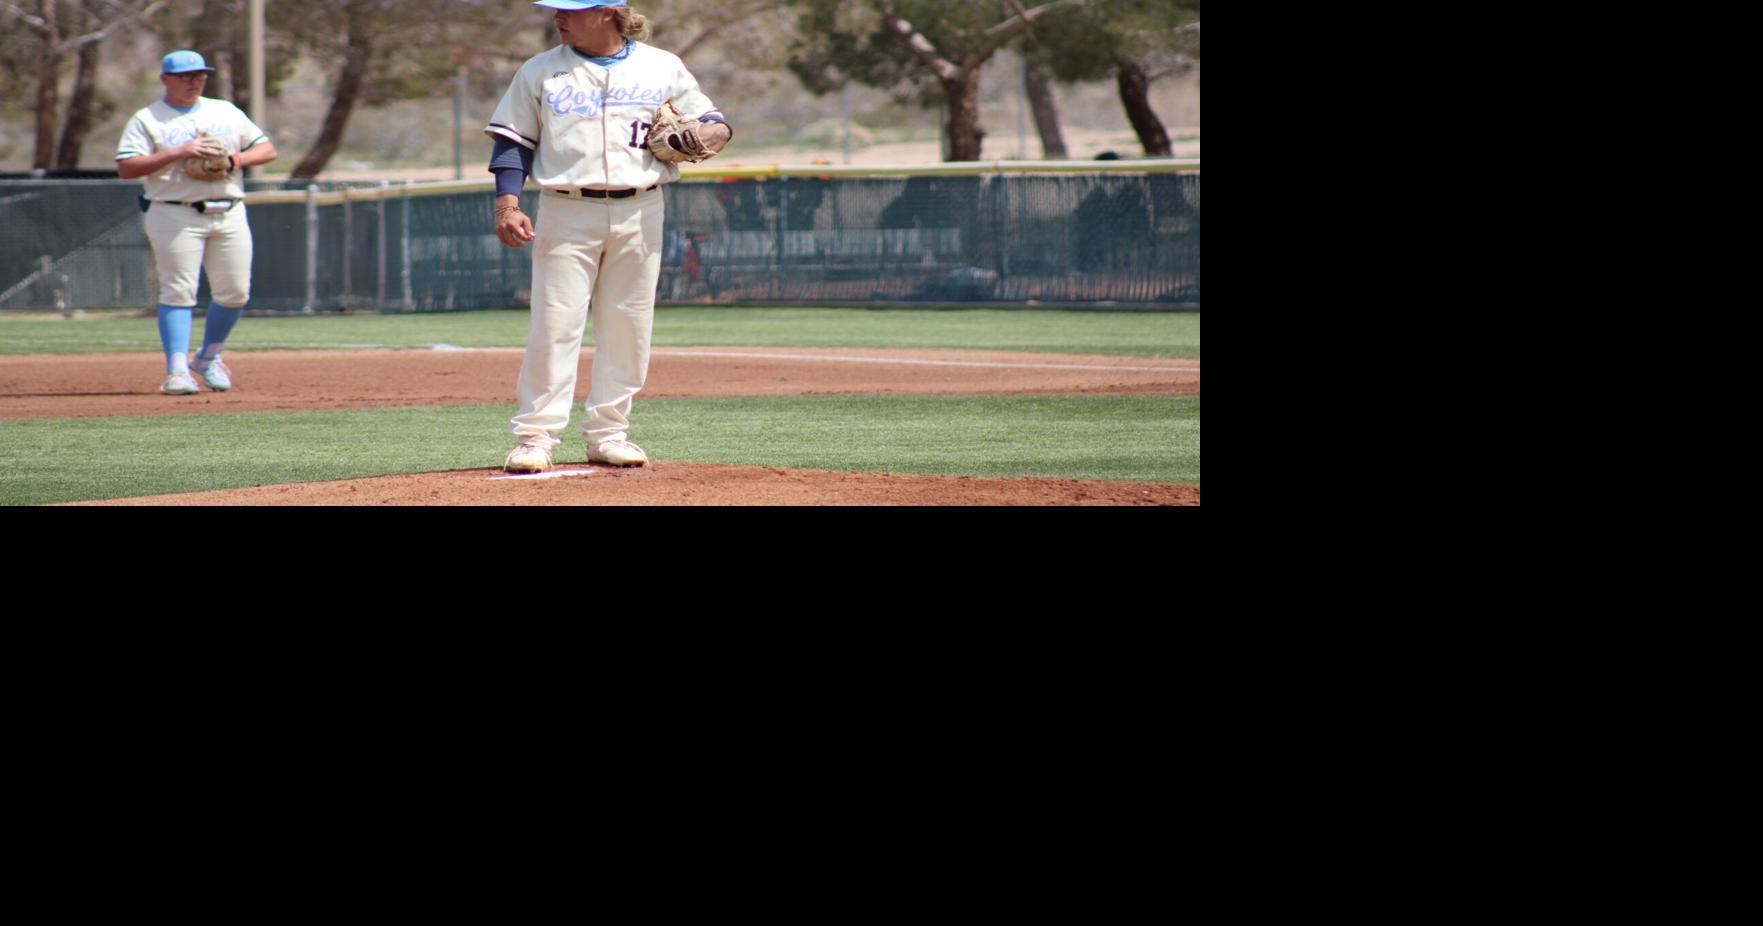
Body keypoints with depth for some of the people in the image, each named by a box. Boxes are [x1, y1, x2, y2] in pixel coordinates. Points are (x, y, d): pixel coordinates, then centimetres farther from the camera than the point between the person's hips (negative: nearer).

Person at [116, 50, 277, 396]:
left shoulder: (227, 112, 17)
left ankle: (207, 358, 23)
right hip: (176, 215, -4)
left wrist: (237, 159, -6)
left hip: (230, 214, 4)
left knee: (235, 293, 4)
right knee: (178, 292, -12)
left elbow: (267, 149, 15)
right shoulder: (147, 120, 3)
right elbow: (125, 168, -9)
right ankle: (177, 370, -13)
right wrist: (179, 153, -17)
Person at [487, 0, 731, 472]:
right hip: (566, 215, -1)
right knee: (554, 326, -8)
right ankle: (535, 436, -5)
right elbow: (512, 141, 6)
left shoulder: (663, 68, 7)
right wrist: (506, 206, -7)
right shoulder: (540, 71, 7)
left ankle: (608, 432, 13)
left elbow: (716, 125, 12)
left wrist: (709, 133, -13)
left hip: (639, 214, 1)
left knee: (627, 329, 4)